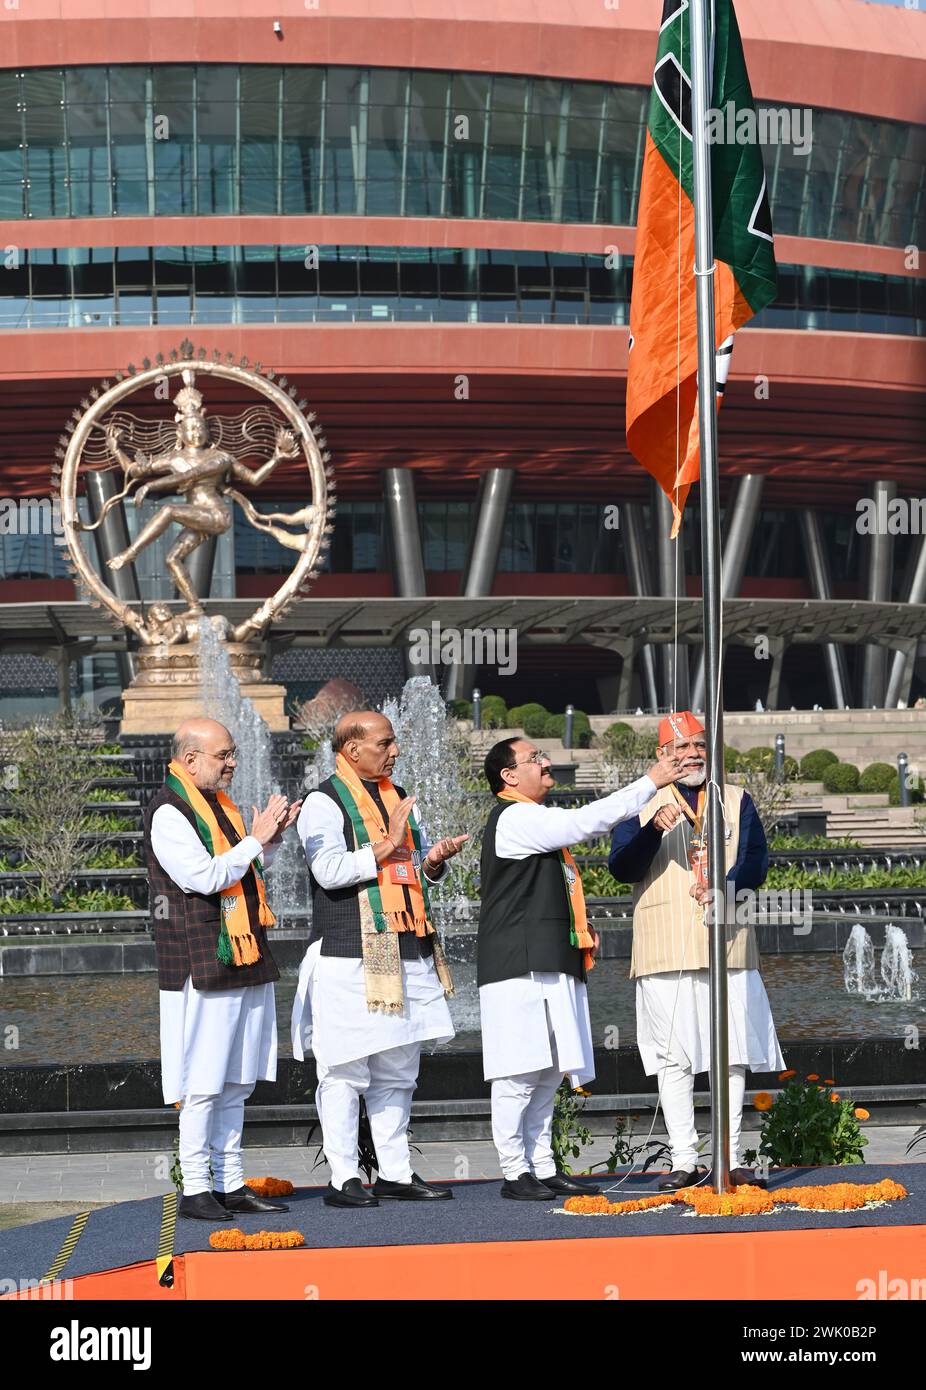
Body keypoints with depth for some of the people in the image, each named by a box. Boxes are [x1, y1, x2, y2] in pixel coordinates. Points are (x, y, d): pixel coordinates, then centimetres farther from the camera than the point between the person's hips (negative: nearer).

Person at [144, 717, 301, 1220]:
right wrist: (255, 840, -14)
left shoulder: (218, 804, 17)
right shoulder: (168, 813, -12)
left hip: (243, 961, 9)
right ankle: (195, 1189, 0)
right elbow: (203, 877, -21)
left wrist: (272, 837, 10)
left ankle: (230, 1184, 18)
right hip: (201, 966, -9)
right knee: (202, 1084, -6)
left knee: (236, 1082, 11)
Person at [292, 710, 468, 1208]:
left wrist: (434, 860, 3)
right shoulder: (324, 803, -5)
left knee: (397, 1071, 12)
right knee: (345, 1072, -5)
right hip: (350, 956, -8)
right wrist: (385, 848, -20)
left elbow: (418, 867, 24)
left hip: (407, 952, 8)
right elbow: (328, 870, -18)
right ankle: (343, 1178, -1)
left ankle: (395, 1174, 18)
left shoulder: (399, 799, 19)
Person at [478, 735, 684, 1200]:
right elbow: (585, 821, -19)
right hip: (519, 967, -10)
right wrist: (650, 782, -15)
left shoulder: (536, 821, 23)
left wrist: (577, 926, 14)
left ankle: (543, 1169, 15)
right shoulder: (514, 818, -10)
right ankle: (515, 1173, -4)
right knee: (519, 1073, -8)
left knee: (548, 1074, 10)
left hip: (549, 965, 10)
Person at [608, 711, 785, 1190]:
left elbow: (756, 860, 4)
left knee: (733, 1055, -1)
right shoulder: (641, 806, 11)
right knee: (673, 1057, -3)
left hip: (728, 946, 2)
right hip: (666, 949, -1)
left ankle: (731, 1159, 4)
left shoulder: (736, 801, 16)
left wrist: (725, 887, -15)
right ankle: (683, 1161, 0)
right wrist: (653, 829, -20)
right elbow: (620, 866, -3)